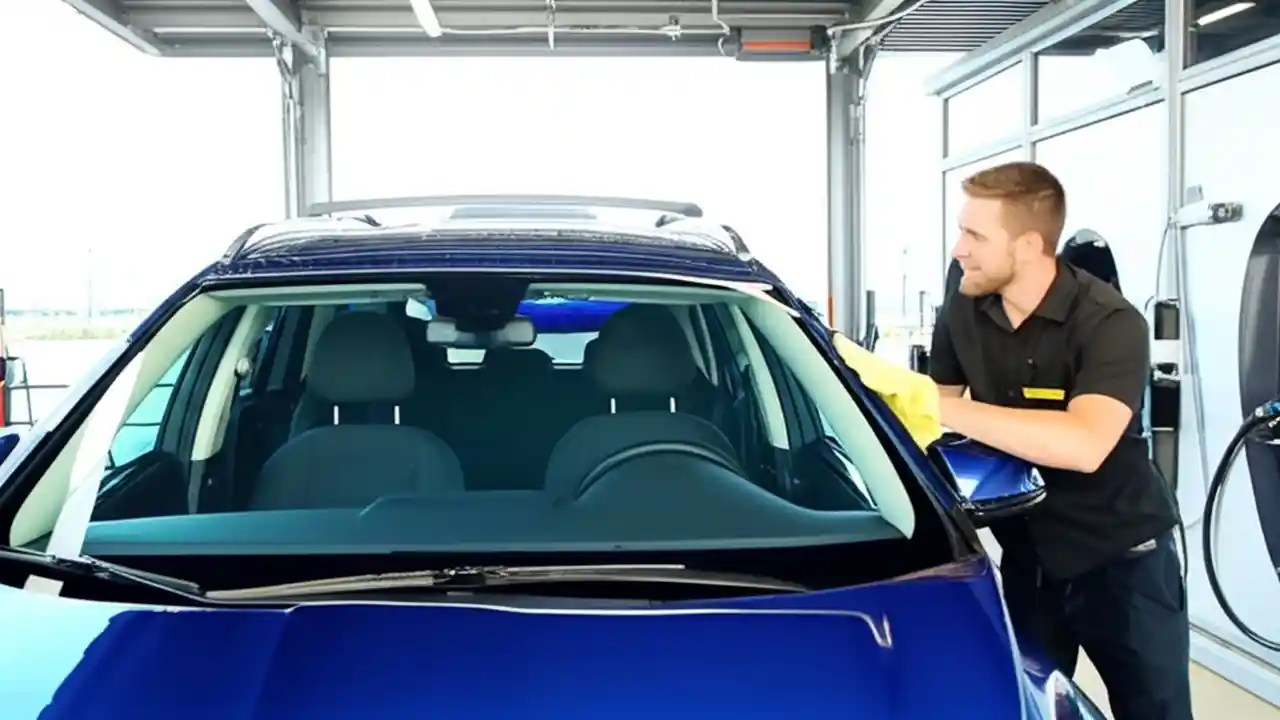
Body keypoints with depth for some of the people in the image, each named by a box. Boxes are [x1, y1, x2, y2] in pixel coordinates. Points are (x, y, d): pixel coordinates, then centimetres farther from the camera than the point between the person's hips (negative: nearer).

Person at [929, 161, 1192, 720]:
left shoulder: (1110, 323, -22)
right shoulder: (962, 313, -4)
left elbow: (1084, 446, -38)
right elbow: (936, 411, 9)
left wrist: (944, 408, -39)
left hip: (1122, 561, -4)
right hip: (1027, 556, 5)